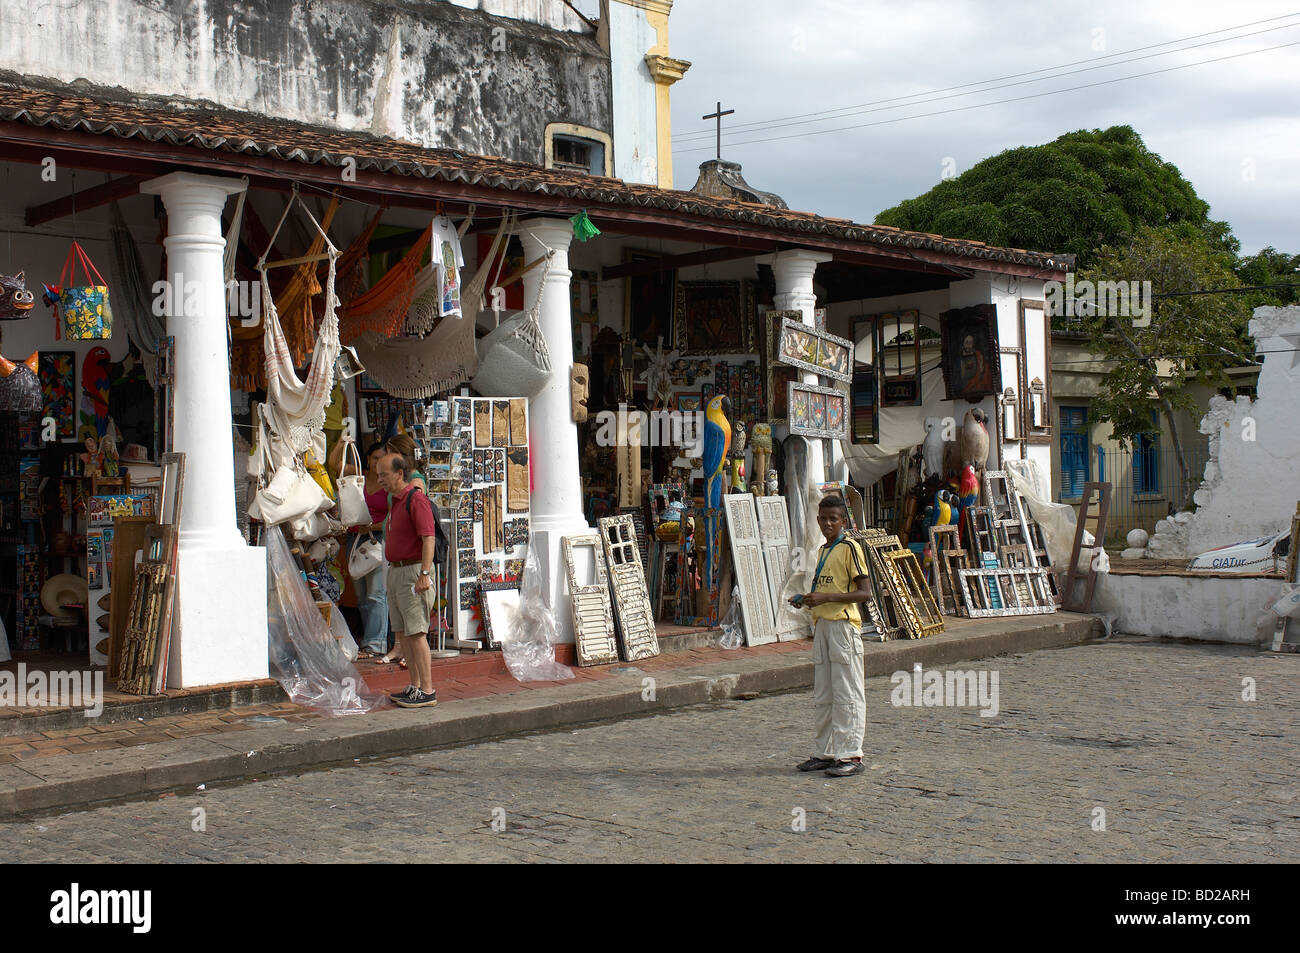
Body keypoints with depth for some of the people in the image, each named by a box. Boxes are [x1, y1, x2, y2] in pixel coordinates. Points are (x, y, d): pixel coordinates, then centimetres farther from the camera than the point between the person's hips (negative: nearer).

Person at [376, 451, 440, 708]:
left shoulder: (416, 499, -13)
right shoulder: (395, 500, 17)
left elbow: (429, 538, -22)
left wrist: (424, 573, -29)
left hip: (414, 571, -10)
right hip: (396, 571, 10)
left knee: (416, 632, -11)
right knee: (401, 632, 10)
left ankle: (427, 692, -9)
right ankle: (415, 686, 17)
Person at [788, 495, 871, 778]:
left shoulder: (849, 548, -8)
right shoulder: (823, 551, 17)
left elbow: (865, 592, -14)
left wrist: (826, 598, -20)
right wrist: (807, 600, 7)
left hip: (844, 625, -9)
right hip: (822, 624, 9)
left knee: (847, 693, -5)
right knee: (823, 695, 12)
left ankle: (851, 755, 0)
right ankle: (826, 753, 19)